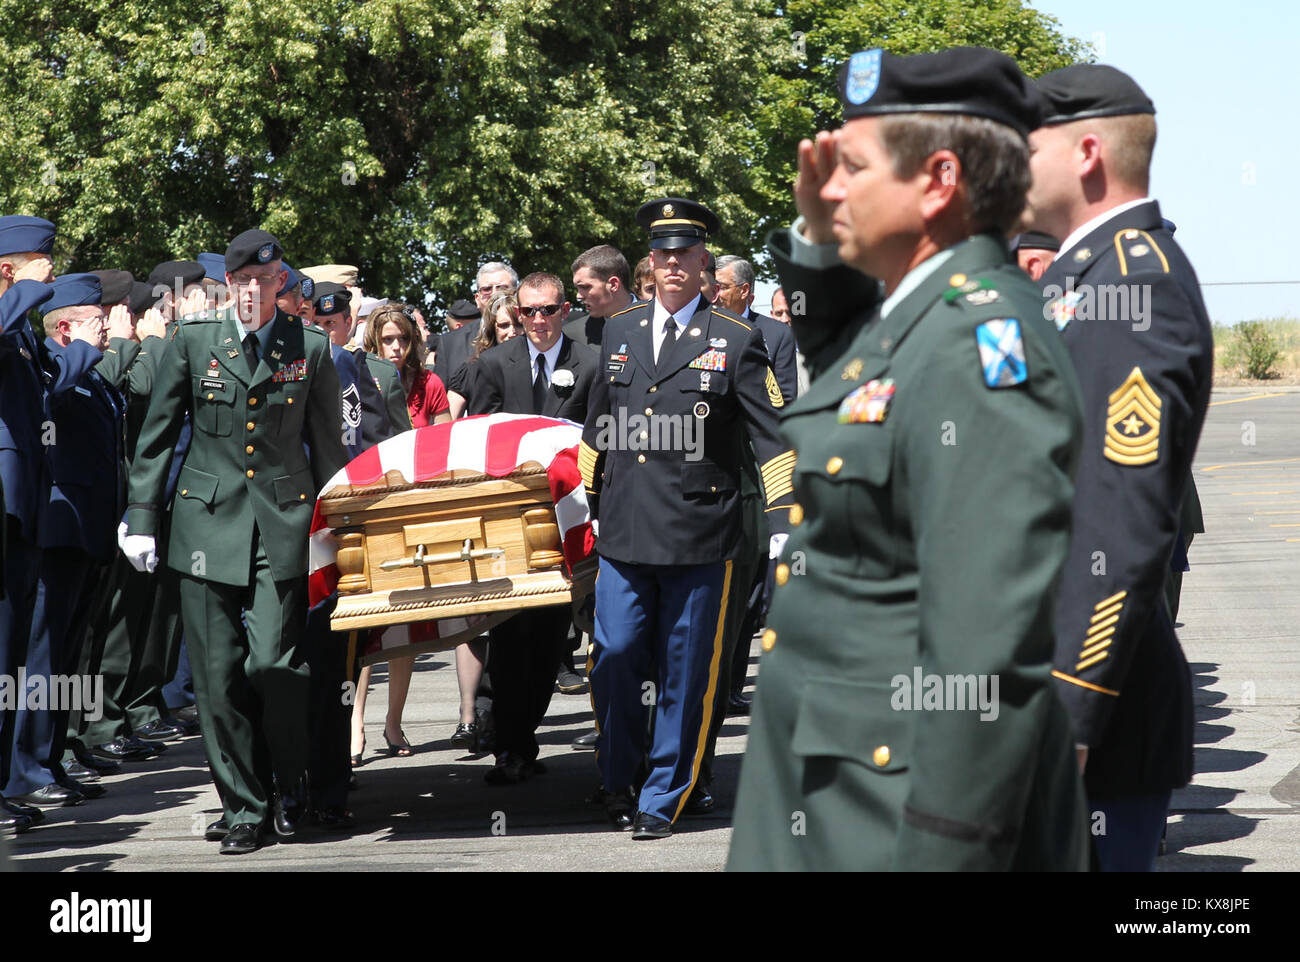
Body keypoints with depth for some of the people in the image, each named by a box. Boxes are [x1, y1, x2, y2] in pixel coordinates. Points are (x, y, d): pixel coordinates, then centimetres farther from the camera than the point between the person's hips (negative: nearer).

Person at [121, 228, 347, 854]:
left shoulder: (310, 350, 3)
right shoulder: (194, 342, 3)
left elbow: (327, 448, 11)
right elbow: (156, 436, 8)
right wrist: (141, 516, 4)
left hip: (284, 523, -1)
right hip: (208, 521, 1)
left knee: (275, 662, -11)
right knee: (219, 675, -1)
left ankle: (288, 783, 14)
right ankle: (243, 808, 11)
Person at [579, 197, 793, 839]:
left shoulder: (735, 341, 2)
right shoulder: (618, 333, 13)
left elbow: (772, 436, -1)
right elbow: (597, 426, 22)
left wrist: (786, 524, -9)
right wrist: (580, 501, 21)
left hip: (700, 539, -3)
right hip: (624, 534, 3)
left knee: (685, 673, 3)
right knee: (614, 658, 3)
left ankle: (662, 800, 14)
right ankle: (616, 784, 24)